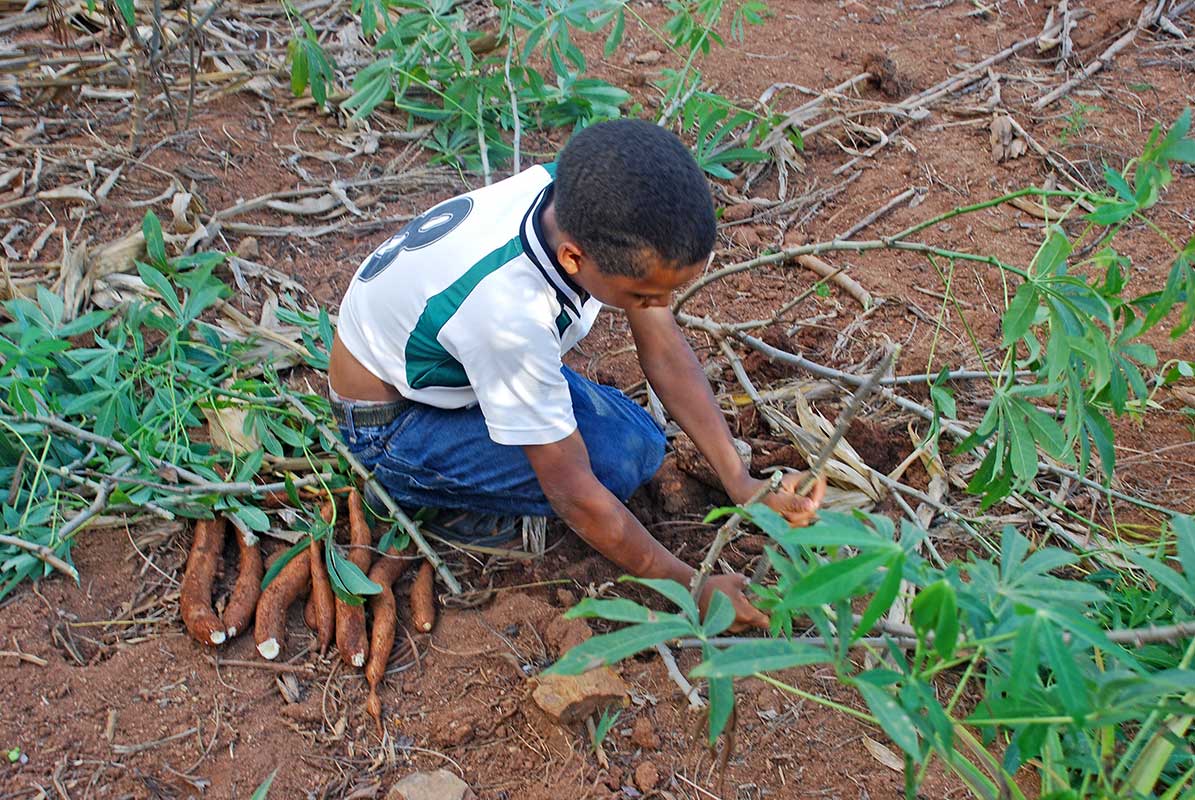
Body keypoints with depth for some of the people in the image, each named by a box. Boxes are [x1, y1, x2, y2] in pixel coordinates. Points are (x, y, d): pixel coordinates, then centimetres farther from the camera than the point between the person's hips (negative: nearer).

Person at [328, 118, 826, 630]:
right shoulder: (508, 312, -42)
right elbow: (573, 492, -30)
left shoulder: (588, 207, -23)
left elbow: (665, 351, -12)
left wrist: (740, 482, -17)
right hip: (390, 424, -6)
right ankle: (423, 495, -3)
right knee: (620, 459, -21)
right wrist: (690, 588, -20)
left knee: (640, 436, -4)